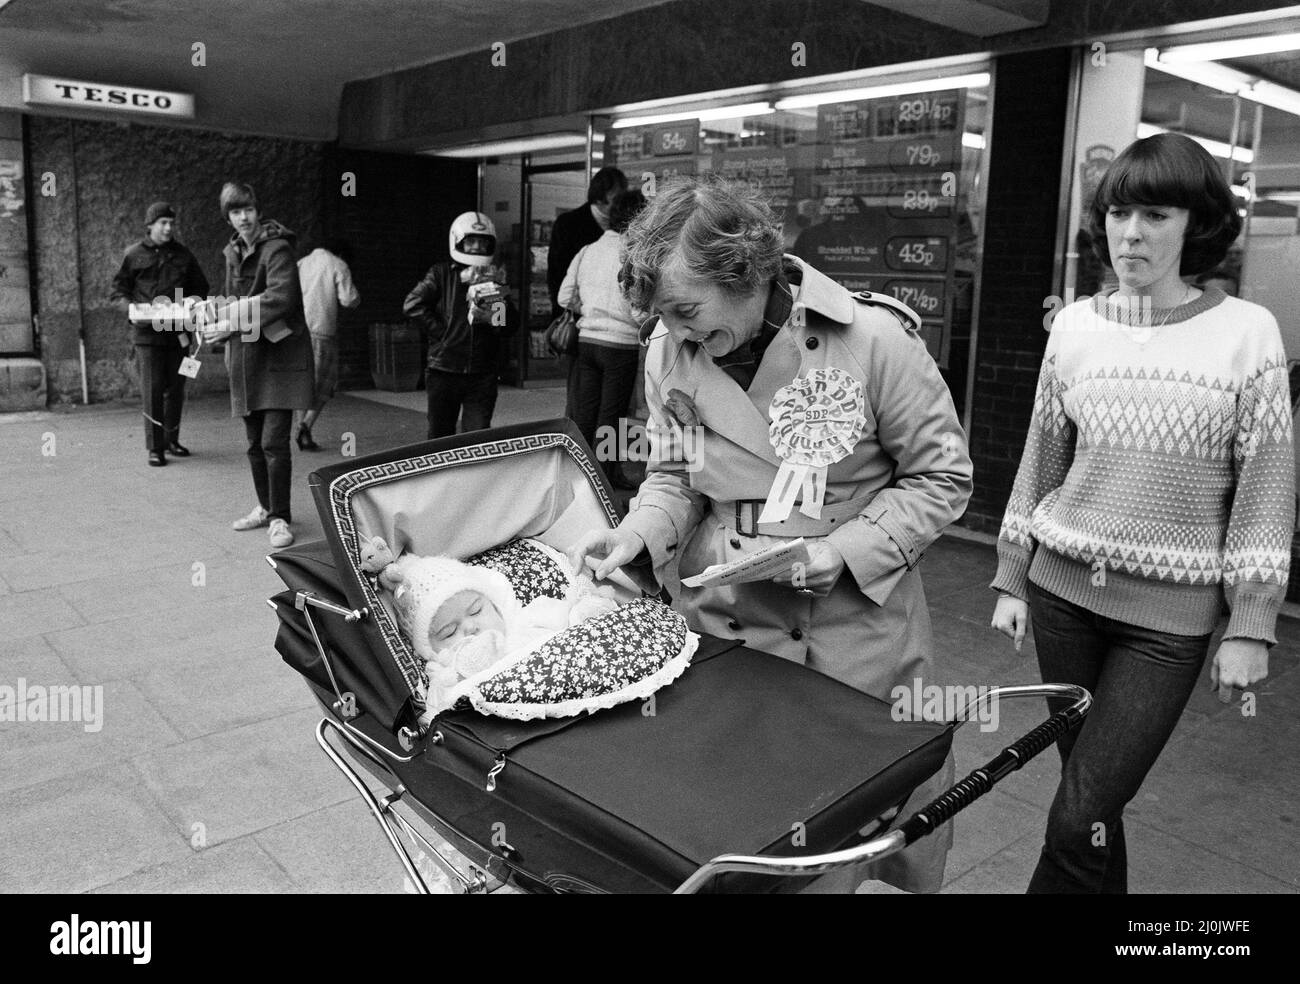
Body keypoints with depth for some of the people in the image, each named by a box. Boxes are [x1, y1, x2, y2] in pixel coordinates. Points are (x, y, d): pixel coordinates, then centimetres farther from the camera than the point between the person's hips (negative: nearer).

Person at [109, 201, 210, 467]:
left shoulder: (183, 255, 10)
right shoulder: (134, 254, 2)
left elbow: (200, 288, 18)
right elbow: (118, 290, 6)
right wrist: (131, 308, -13)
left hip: (178, 330, 3)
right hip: (146, 331, -3)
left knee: (176, 387, 10)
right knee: (152, 388, -9)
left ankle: (172, 440, 24)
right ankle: (155, 447, -4)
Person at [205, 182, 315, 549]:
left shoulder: (276, 247, -11)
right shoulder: (233, 251, 13)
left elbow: (280, 296, -25)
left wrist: (233, 322, -27)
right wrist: (219, 314, 3)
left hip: (280, 354, -7)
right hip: (246, 357, 7)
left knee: (274, 442, -9)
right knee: (255, 442, 13)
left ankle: (280, 518, 1)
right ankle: (266, 508, 27)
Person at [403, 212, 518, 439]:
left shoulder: (495, 280, 11)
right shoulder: (441, 274, 4)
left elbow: (510, 326, 4)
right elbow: (412, 304, -8)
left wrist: (497, 299, -12)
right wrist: (440, 332, -11)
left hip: (482, 376, 1)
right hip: (444, 371, -1)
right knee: (440, 436, 8)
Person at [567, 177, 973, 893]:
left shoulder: (875, 338, -17)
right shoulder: (669, 350, -5)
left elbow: (942, 476, -7)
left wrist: (846, 550, -19)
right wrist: (636, 536, -13)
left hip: (852, 626, -2)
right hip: (717, 620, 3)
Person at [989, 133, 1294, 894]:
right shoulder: (1076, 325, 2)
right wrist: (1011, 579, 9)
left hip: (1170, 613, -3)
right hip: (1062, 589, 3)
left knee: (1079, 820, -5)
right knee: (1093, 797, 14)